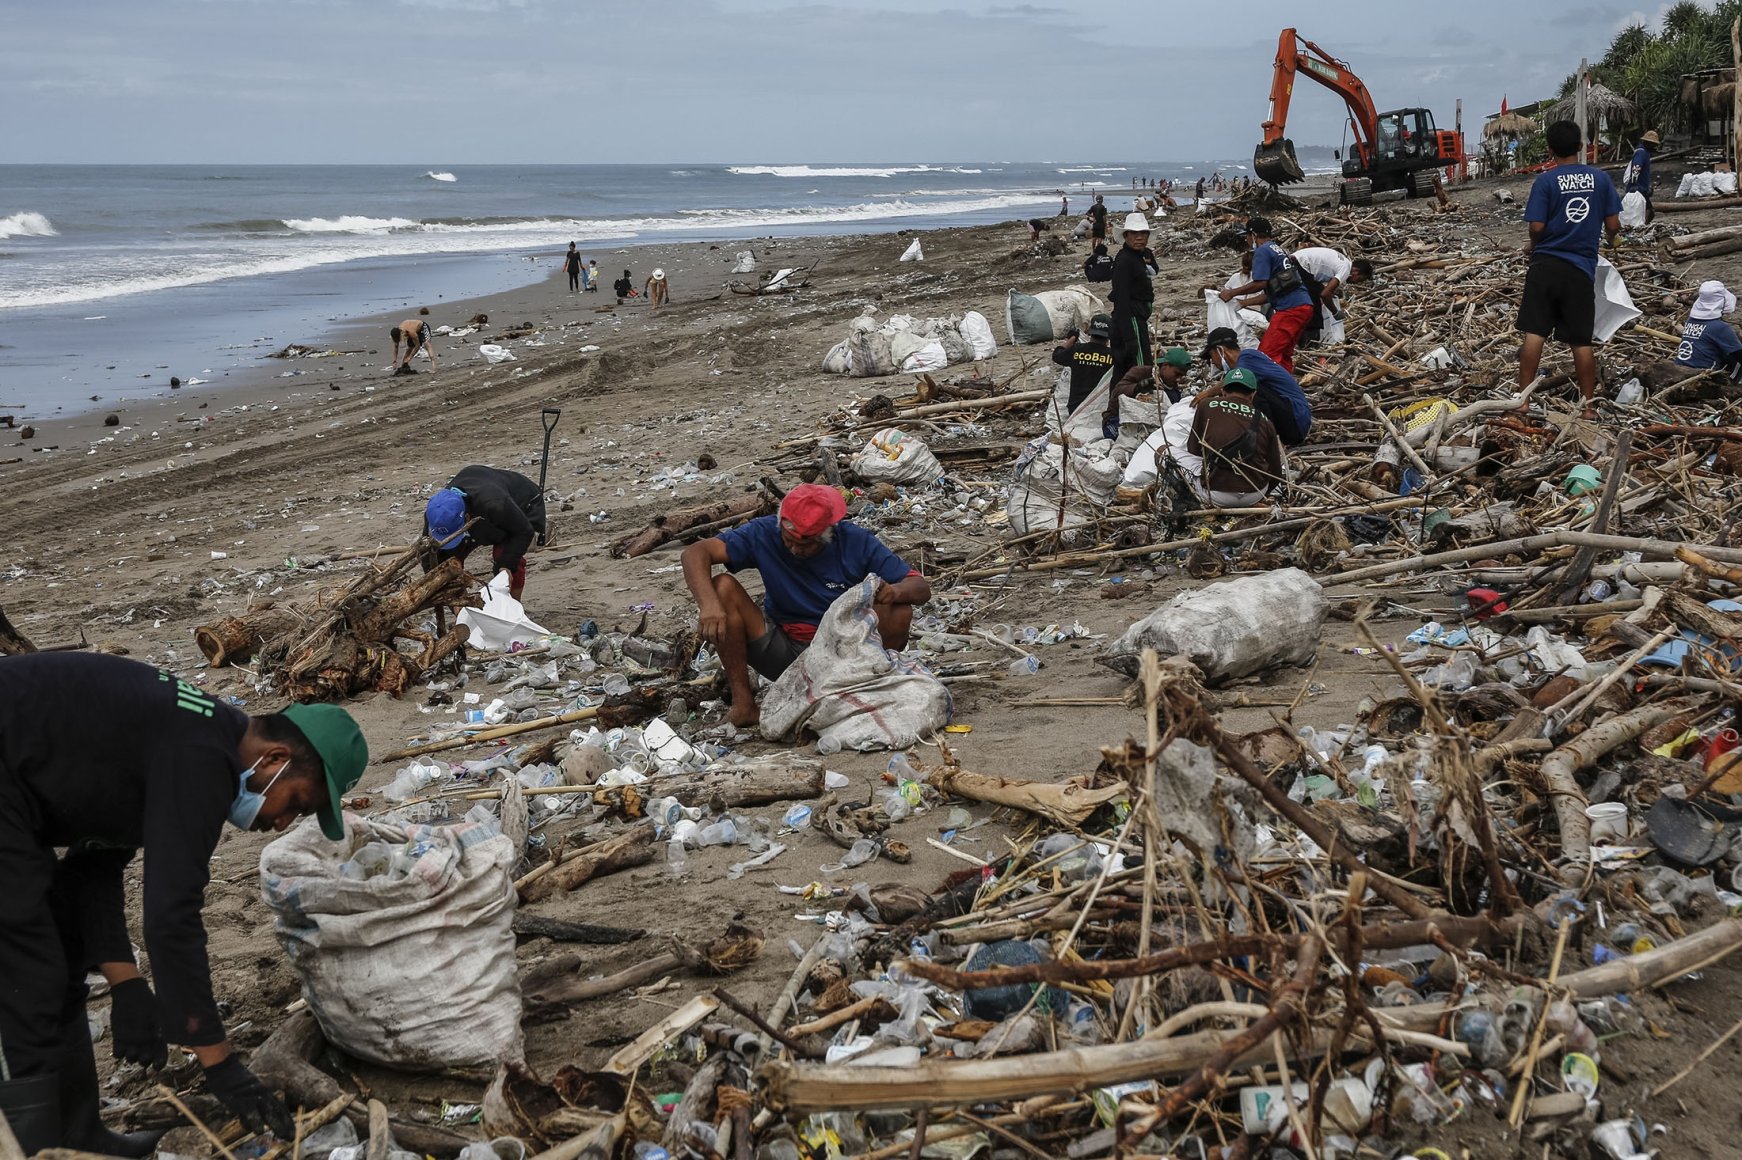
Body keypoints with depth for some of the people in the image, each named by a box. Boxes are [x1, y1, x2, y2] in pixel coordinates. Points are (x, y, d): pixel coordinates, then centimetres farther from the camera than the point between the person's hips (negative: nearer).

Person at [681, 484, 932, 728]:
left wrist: (895, 591, -32)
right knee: (722, 587, -20)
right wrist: (708, 604, -37)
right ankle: (743, 703, -18)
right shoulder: (765, 534, -10)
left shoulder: (855, 542, -9)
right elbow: (695, 553, -18)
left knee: (899, 612, -25)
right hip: (781, 652, 1)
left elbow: (922, 587, -8)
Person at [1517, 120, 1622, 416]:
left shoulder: (1545, 181, -5)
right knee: (1582, 340, 6)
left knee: (1534, 333, -1)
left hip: (1546, 264, -2)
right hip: (1581, 268, 2)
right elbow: (1613, 224, 4)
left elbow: (1537, 226, -10)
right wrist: (1610, 240, 27)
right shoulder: (1600, 178, 2)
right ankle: (1588, 405, 12)